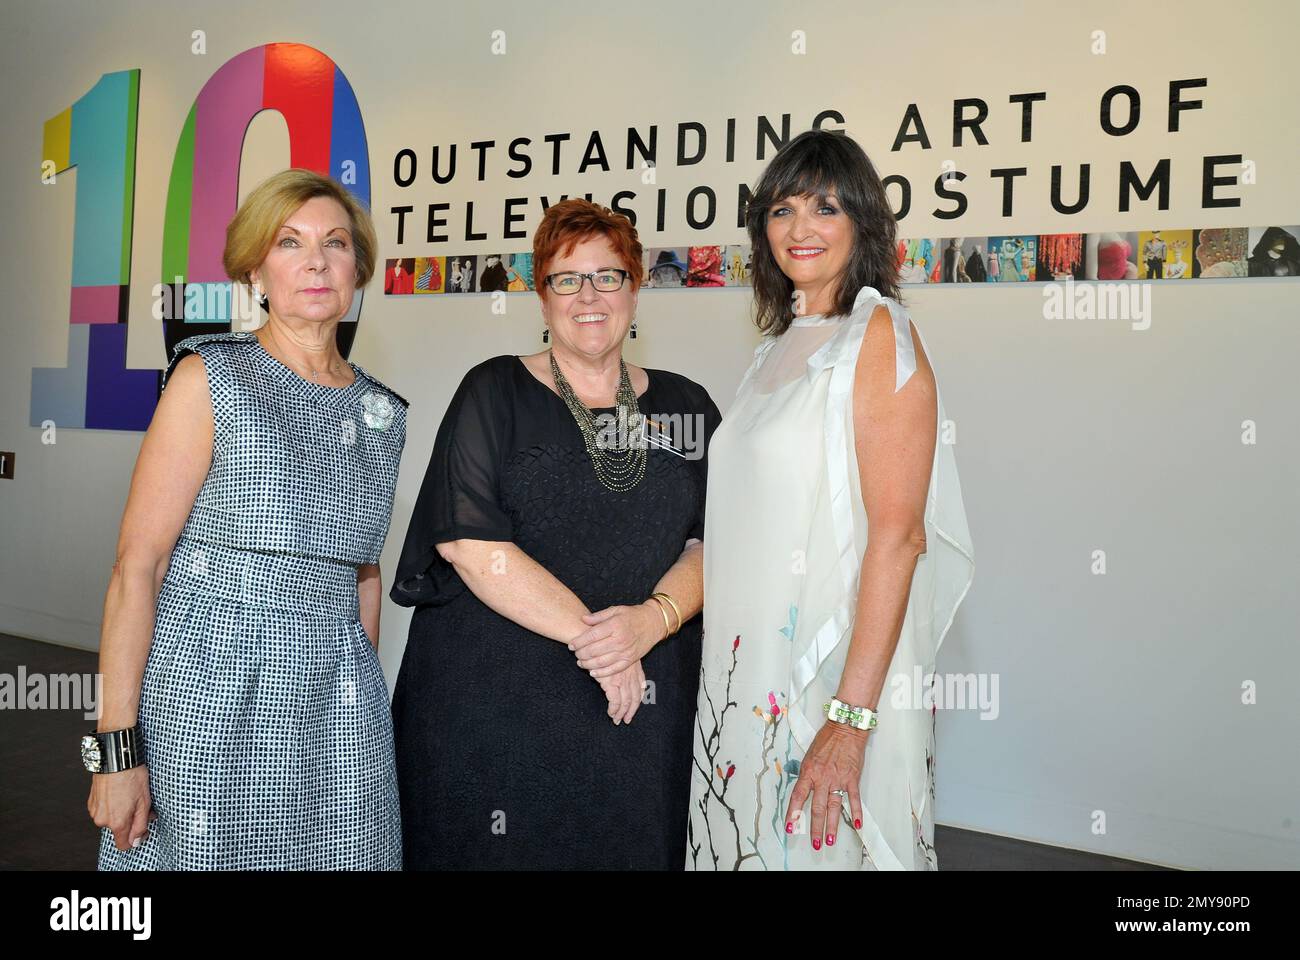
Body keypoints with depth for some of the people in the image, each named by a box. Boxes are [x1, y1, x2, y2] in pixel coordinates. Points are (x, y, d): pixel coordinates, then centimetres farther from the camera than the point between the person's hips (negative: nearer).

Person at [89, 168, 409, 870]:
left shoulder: (381, 414, 9)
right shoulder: (211, 379, -6)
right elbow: (136, 565, -10)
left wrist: (365, 695, 14)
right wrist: (118, 747, -14)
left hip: (336, 704, 5)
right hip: (209, 688, -4)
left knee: (343, 860, 10)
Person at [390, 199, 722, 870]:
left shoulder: (685, 407, 9)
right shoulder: (496, 393, 0)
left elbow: (712, 543, 4)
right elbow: (466, 540, -12)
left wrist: (653, 618, -16)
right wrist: (589, 633, -15)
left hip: (640, 711, 3)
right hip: (491, 707, -2)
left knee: (628, 848, 9)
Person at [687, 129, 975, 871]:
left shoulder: (879, 333, -11)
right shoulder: (781, 345, 12)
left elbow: (897, 533, -18)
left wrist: (850, 719, -23)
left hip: (834, 671, -7)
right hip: (754, 669, 7)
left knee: (824, 846, 6)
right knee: (749, 841, 17)